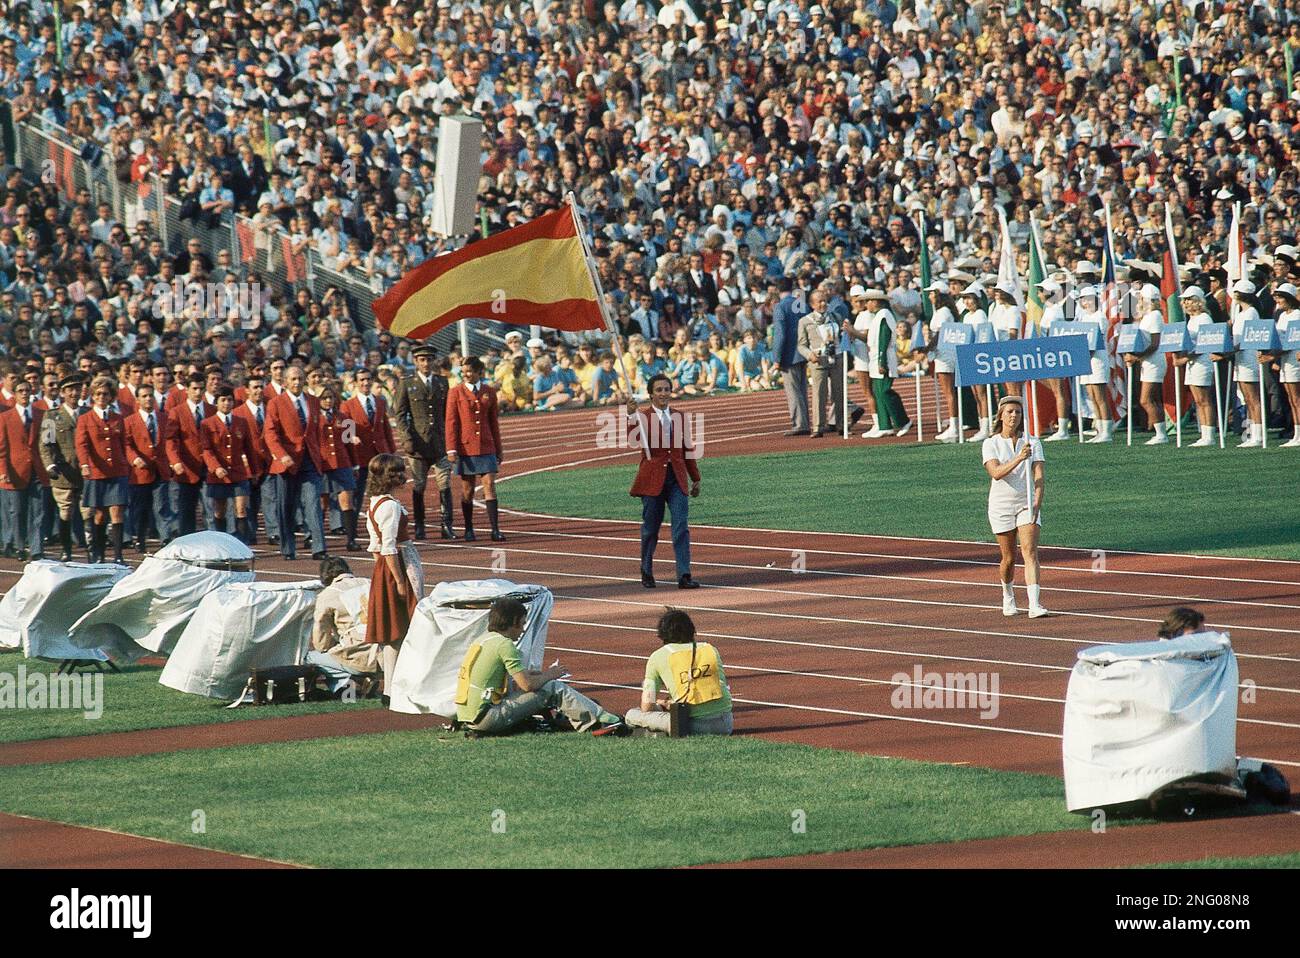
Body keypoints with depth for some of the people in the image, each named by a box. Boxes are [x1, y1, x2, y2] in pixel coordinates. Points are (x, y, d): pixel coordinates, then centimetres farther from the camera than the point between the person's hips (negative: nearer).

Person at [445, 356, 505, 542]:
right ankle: (469, 530, 15)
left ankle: (495, 530, -7)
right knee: (467, 490, 5)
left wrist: (499, 449, 13)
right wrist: (451, 449, -10)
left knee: (490, 486, -6)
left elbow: (493, 422, 13)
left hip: (486, 447, 2)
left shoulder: (489, 392, 7)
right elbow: (451, 422, -3)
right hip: (465, 448, -2)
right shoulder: (456, 393, 0)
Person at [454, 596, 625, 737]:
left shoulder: (482, 641, 17)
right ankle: (603, 721, -2)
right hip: (485, 717, -9)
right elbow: (527, 684, -14)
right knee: (553, 689, -5)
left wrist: (542, 674, 17)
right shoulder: (504, 644, -11)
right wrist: (549, 675, 5)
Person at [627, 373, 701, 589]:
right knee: (650, 528, 7)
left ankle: (684, 576, -9)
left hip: (677, 478, 3)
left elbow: (688, 449, 17)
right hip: (653, 480, -3)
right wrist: (630, 415, -38)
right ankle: (646, 573, 24)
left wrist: (695, 479, 18)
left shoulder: (678, 418, 11)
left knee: (681, 527, -7)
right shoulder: (643, 418, -3)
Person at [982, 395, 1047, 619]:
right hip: (1001, 505, 0)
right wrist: (1019, 459, -34)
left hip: (1027, 505, 0)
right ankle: (1008, 596, 36)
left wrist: (1037, 504, -21)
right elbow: (996, 473, -20)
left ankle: (1034, 605, -24)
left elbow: (1038, 476, -7)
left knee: (1030, 552, -15)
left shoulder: (1033, 443, 0)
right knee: (1009, 558, 8)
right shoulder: (991, 444, -3)